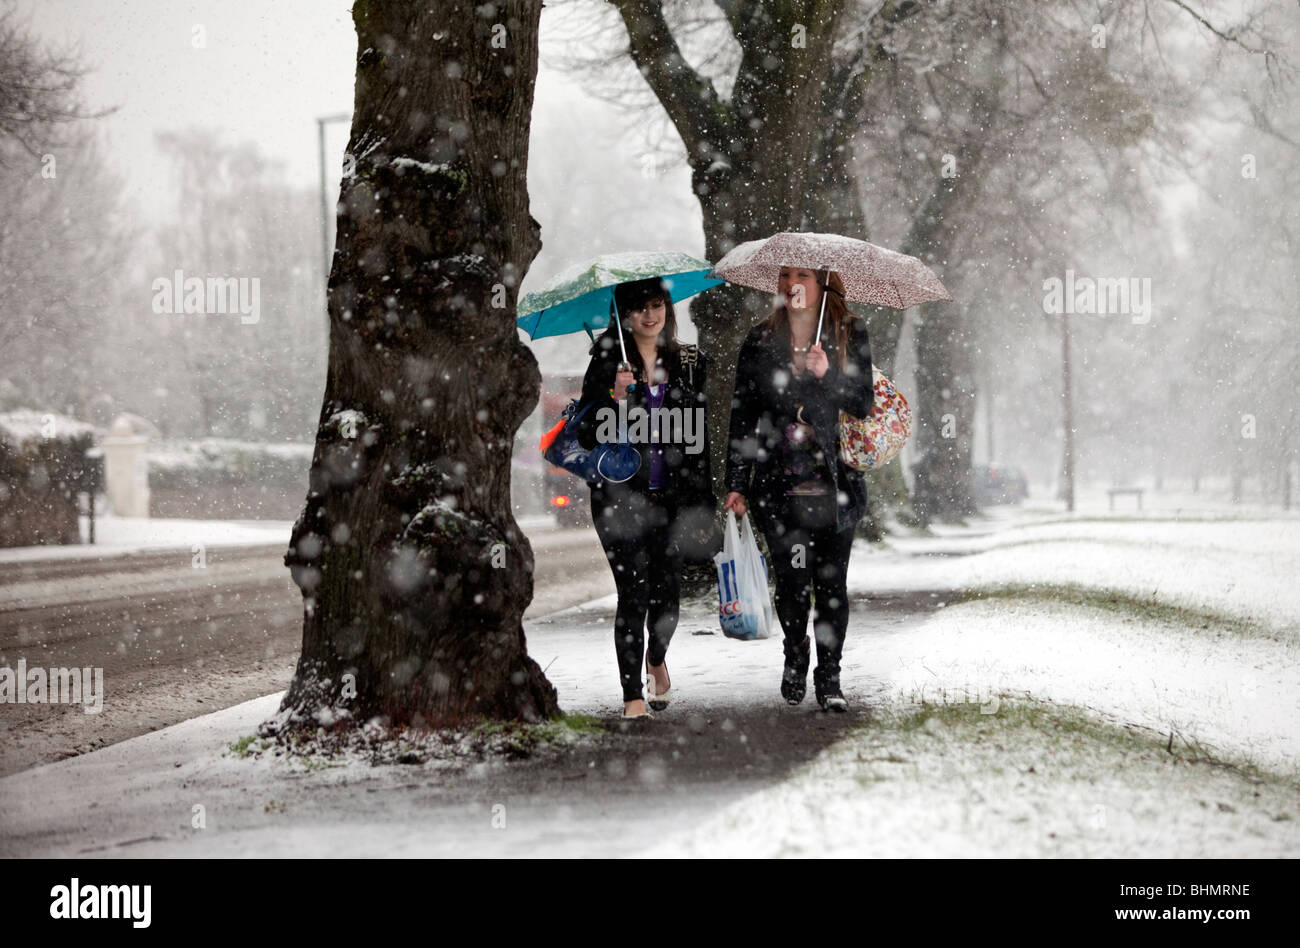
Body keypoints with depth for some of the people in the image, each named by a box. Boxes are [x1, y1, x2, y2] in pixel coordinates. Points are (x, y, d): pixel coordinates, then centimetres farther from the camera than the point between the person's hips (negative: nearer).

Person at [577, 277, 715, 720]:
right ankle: (632, 694, 0)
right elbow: (587, 437, -2)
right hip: (620, 496, -2)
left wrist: (704, 505, 7)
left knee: (667, 592, 4)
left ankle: (657, 658, 37)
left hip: (673, 496, 2)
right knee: (634, 594, -8)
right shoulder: (607, 363, 0)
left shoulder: (690, 363, 8)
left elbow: (701, 435, 11)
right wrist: (614, 398, -19)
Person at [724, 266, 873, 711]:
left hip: (834, 483, 0)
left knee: (831, 581, 0)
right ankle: (795, 658, 21)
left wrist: (826, 375, -19)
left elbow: (863, 404, -1)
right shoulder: (760, 342, 5)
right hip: (779, 485, 0)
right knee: (792, 578, -5)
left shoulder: (850, 336, 3)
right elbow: (742, 416, 7)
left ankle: (829, 675, 12)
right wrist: (736, 483, 3)